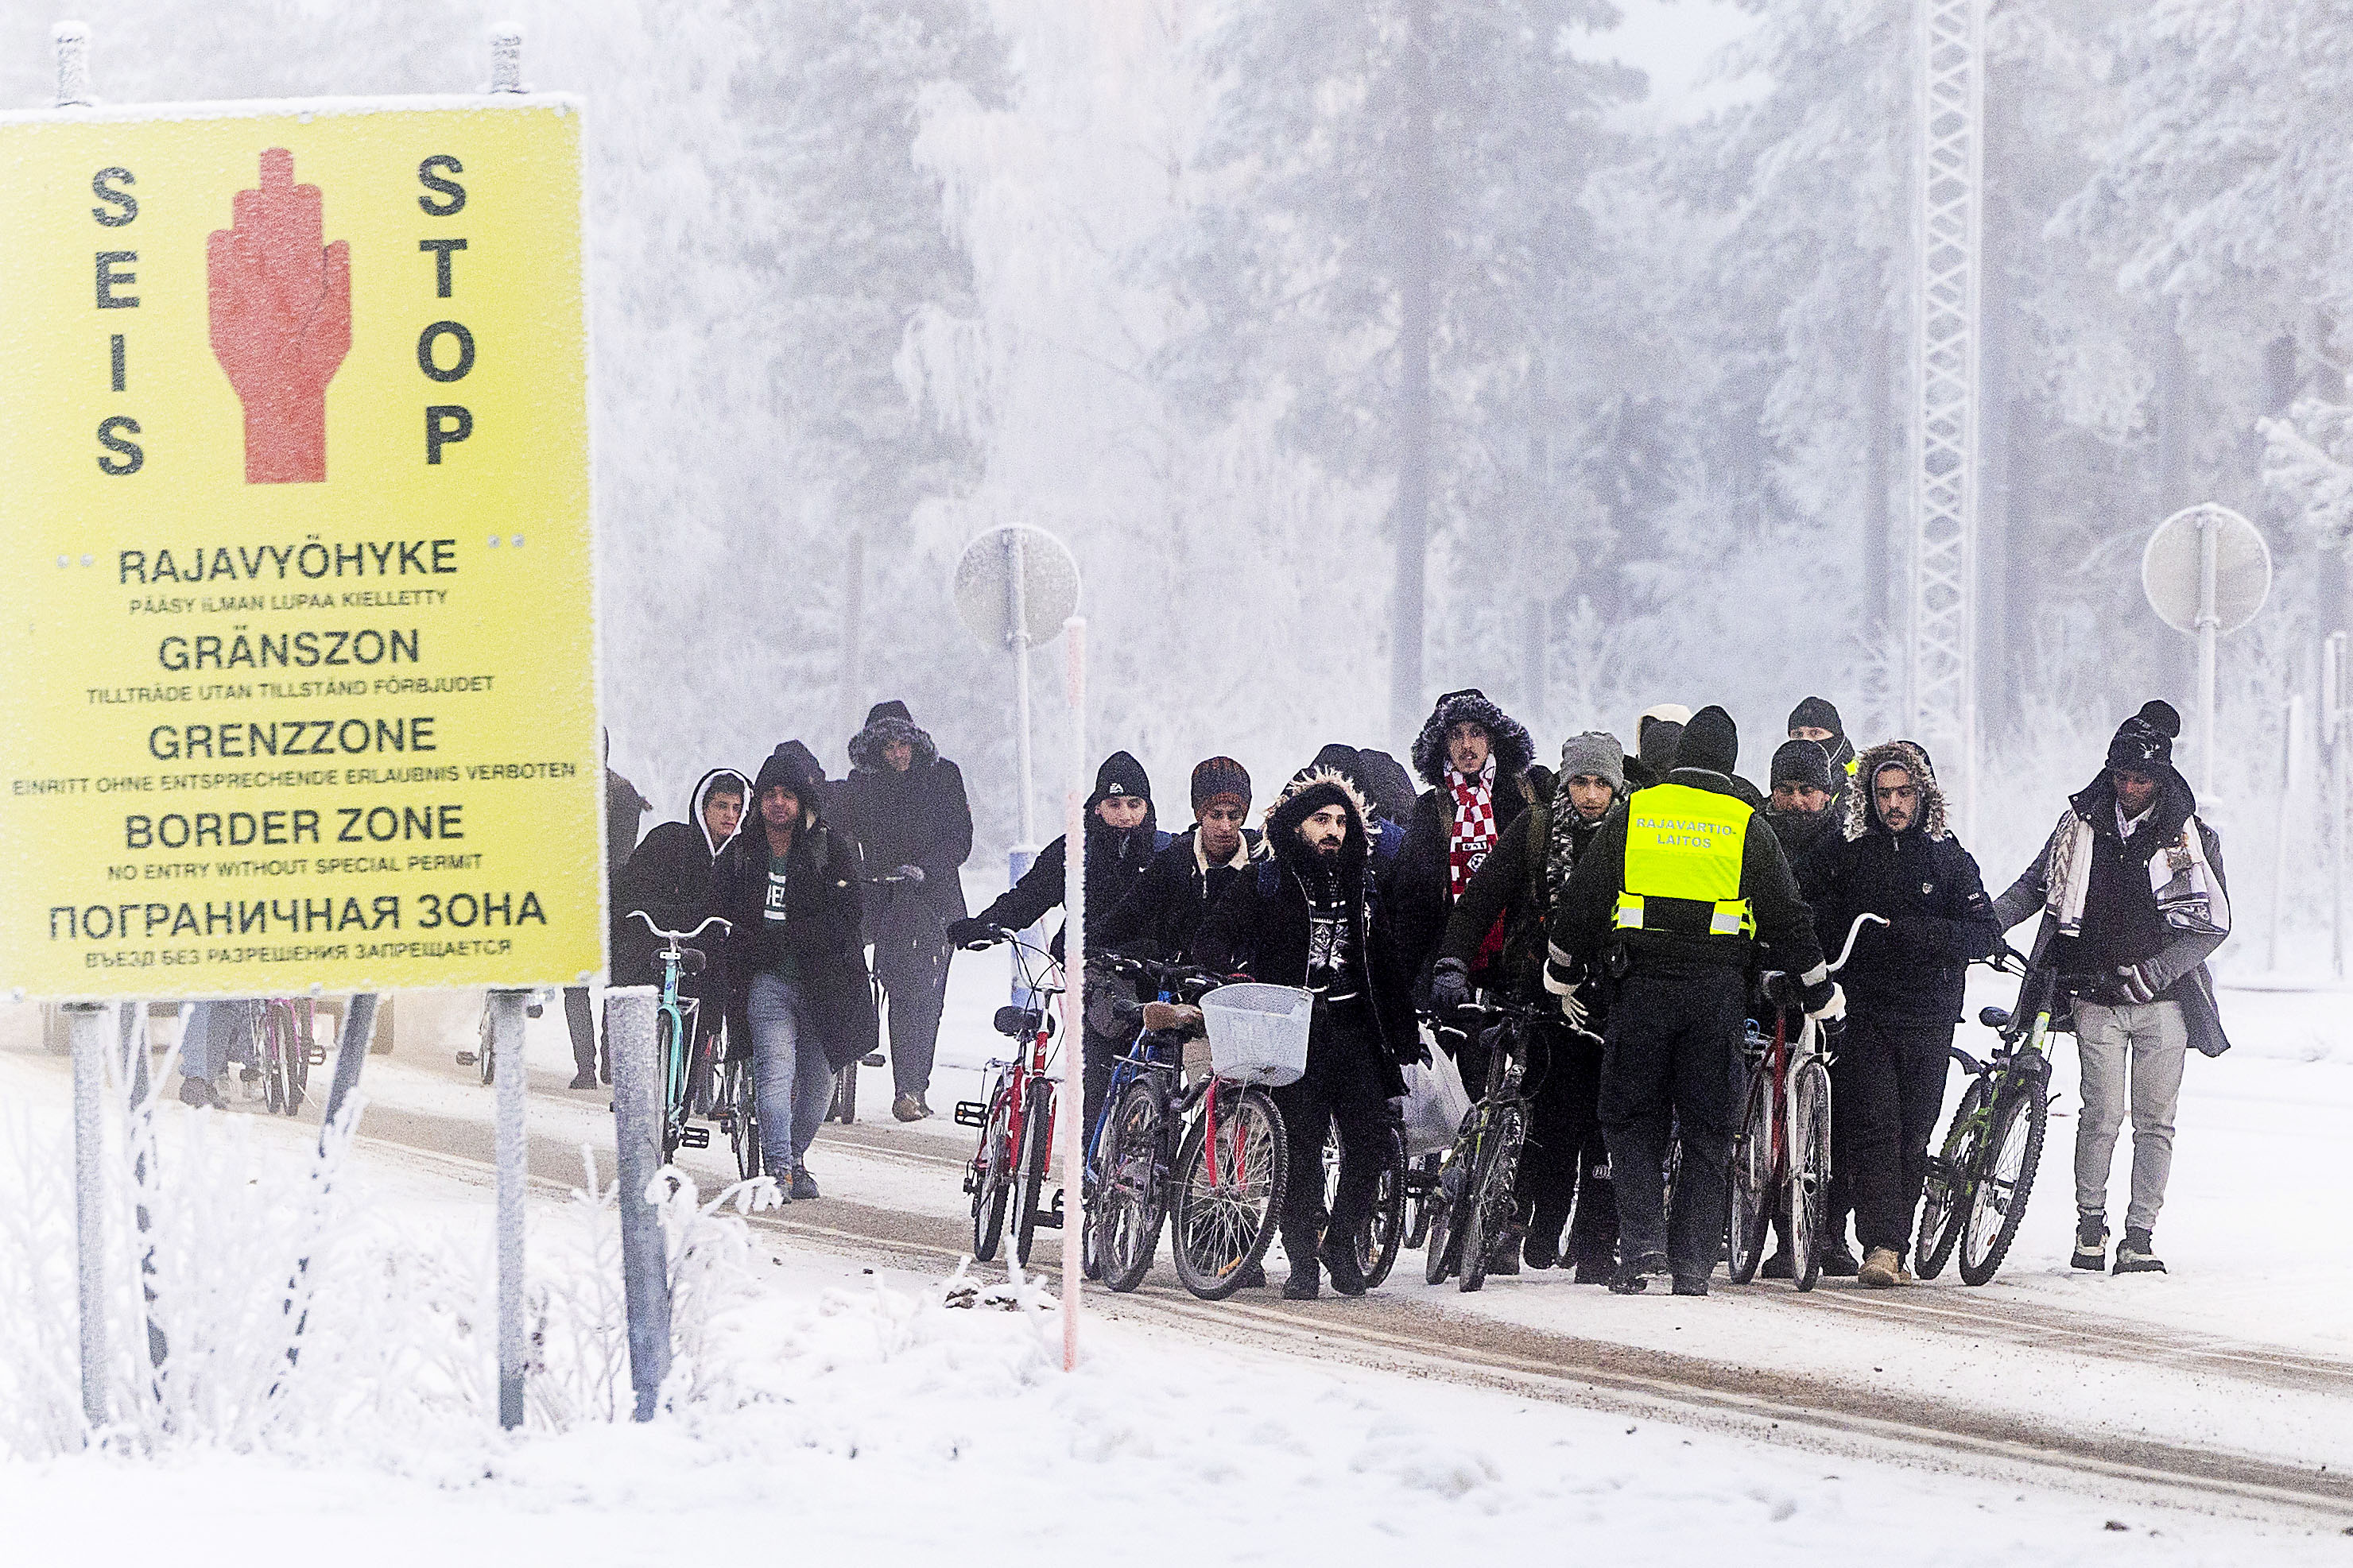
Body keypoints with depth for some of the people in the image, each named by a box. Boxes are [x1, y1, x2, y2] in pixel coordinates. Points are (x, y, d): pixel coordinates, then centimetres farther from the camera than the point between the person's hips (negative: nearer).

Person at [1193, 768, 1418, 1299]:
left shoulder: (1362, 889, 19)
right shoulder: (1265, 885, 6)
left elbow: (1387, 967, 25)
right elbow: (1211, 941, -3)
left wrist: (1405, 1035, 21)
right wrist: (1236, 969, -24)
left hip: (1354, 1030, 3)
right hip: (1295, 1031, -3)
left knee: (1371, 1138, -9)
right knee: (1303, 1147, -8)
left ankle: (1341, 1241, 10)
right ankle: (1302, 1261, 2)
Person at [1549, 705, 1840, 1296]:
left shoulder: (1631, 817, 6)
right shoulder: (1747, 829, 5)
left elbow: (1578, 907, 8)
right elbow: (1787, 918, 7)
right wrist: (1819, 991, 19)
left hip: (1641, 984, 0)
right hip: (1718, 991, 0)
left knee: (1632, 1120, 8)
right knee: (1707, 1130, 7)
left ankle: (1642, 1241, -9)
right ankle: (1692, 1263, 3)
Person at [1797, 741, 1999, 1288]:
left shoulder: (1951, 861, 8)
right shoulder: (1844, 855, 9)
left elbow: (1984, 934, -4)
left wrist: (1904, 929, -15)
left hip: (1927, 1018, 1)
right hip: (1861, 1011, -1)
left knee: (1913, 1134, 1)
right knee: (1873, 1123, -14)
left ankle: (1895, 1247, 9)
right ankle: (1880, 1246, -19)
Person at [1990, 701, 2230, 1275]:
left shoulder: (2190, 838, -2)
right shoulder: (2084, 822, 5)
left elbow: (2211, 924, -5)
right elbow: (2035, 886, 14)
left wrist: (2151, 973, -15)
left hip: (2161, 1000, -1)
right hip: (2096, 1000, 1)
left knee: (2154, 1121, 0)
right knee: (2102, 1114, -7)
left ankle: (2139, 1238, 5)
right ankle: (2090, 1226, 6)